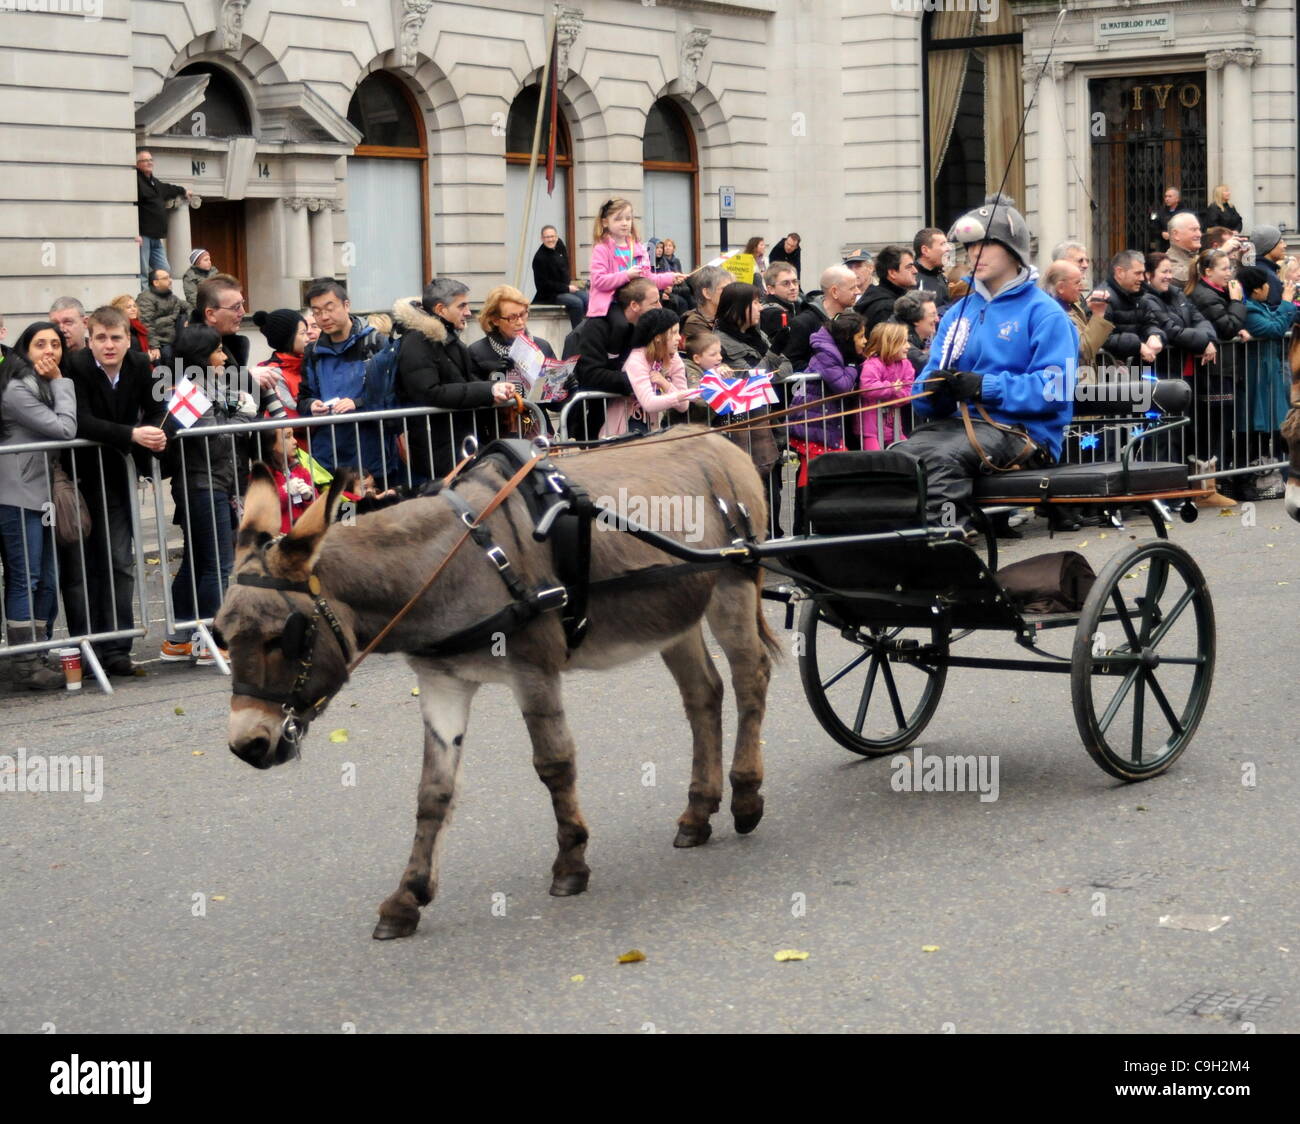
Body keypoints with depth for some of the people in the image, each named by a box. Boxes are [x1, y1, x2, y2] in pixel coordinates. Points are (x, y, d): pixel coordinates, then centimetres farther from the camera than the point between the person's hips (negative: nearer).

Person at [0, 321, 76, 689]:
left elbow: (69, 429, 8)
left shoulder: (48, 386, 16)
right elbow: (64, 429, -17)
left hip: (45, 493, 9)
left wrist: (58, 382, 1)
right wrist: (61, 383, -8)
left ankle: (39, 655, 17)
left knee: (48, 580, 10)